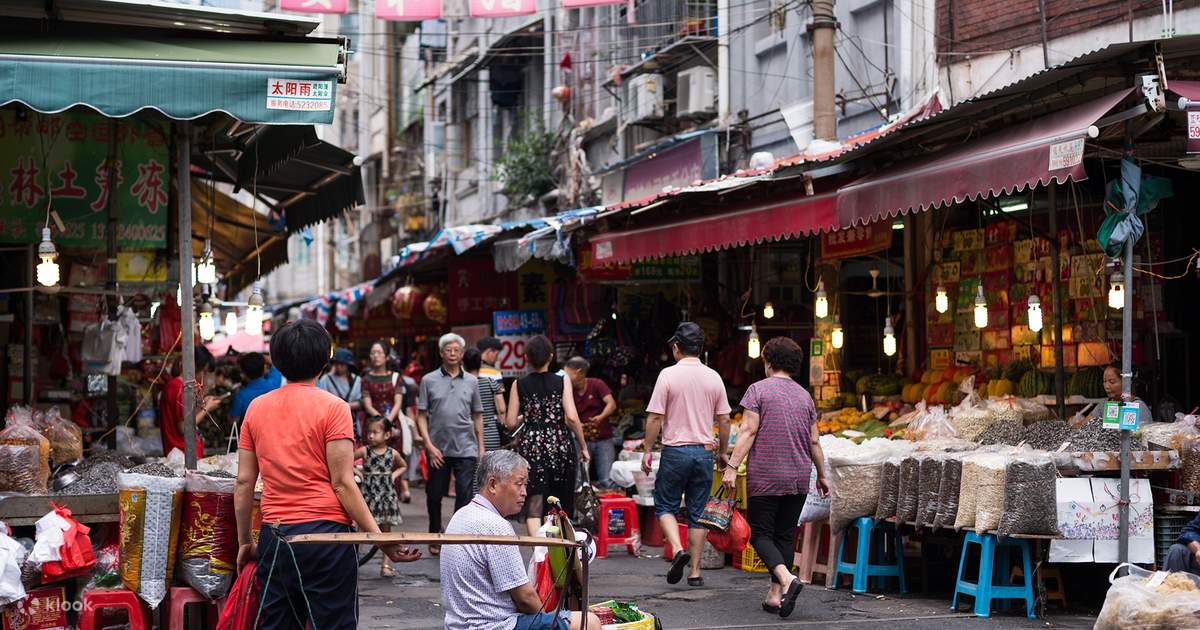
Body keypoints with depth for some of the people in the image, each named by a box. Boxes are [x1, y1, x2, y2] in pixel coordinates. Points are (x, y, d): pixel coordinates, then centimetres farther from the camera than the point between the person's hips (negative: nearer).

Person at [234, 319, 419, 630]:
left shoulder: (256, 408, 7)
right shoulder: (332, 407, -6)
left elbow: (244, 482, 8)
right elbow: (342, 483, -11)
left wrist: (244, 542, 18)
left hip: (273, 535, 5)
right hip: (325, 533, -5)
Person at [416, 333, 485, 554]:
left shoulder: (471, 382, 8)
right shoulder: (429, 381, 2)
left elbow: (477, 417, 13)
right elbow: (421, 416, 1)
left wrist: (481, 447, 8)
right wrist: (429, 446, -8)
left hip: (466, 449, 0)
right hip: (438, 449, 0)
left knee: (465, 495, -9)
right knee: (434, 496, 10)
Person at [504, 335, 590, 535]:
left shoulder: (519, 385, 2)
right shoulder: (561, 382, -1)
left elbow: (510, 423, 0)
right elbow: (572, 418, -9)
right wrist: (583, 447, 0)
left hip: (530, 445, 0)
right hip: (560, 444, 0)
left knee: (534, 507, -3)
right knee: (561, 505, 14)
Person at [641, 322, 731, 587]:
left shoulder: (668, 375, -7)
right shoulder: (714, 377, 4)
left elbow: (654, 418, -9)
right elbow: (724, 419, 8)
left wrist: (647, 451, 0)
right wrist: (722, 451, 20)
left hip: (675, 450, -3)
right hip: (704, 451, 3)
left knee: (665, 507, 9)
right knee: (697, 513, 9)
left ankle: (678, 550, -15)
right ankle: (695, 571, 8)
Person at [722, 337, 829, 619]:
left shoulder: (758, 389, -4)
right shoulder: (804, 396, 11)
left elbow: (748, 432, -12)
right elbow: (814, 442, 12)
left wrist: (732, 467, -13)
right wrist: (822, 476, 22)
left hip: (764, 477, -5)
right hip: (798, 480, 5)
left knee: (761, 534, 0)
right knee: (784, 535, 9)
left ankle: (786, 579, -23)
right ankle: (775, 595, 6)